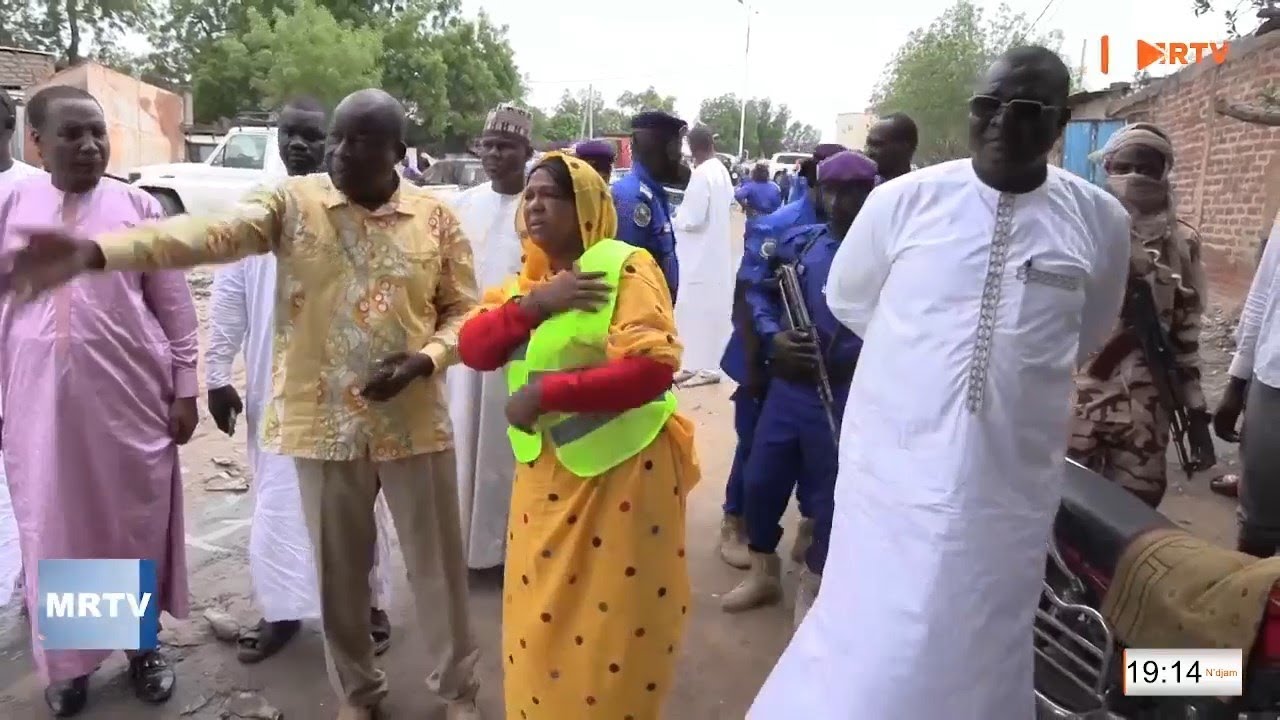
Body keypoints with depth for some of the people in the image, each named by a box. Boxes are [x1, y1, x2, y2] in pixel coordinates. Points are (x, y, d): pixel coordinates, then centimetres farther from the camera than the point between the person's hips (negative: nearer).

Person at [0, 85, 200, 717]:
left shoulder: (138, 206, 1)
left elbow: (175, 306, 2)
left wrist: (185, 388, -1)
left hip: (130, 397, -1)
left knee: (138, 522, 9)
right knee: (54, 527, 10)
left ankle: (144, 644, 30)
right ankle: (66, 664, 30)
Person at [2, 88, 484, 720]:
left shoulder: (436, 217, -2)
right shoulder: (293, 202, -3)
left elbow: (464, 310, 3)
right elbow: (210, 234, -19)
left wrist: (424, 360, -16)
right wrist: (93, 251, -35)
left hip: (414, 422, 0)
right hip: (324, 422, 1)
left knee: (436, 561, 11)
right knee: (338, 567, 14)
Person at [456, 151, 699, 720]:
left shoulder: (625, 266, -12)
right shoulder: (528, 277, 12)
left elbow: (653, 367, -24)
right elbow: (474, 349, 0)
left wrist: (546, 392, -21)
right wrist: (533, 304, -16)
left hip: (621, 471, -6)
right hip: (545, 474, 7)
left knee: (613, 633, 6)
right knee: (541, 627, 18)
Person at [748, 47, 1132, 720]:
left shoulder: (1101, 220, 0)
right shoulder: (903, 199, -4)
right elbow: (848, 300, 12)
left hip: (1010, 481, 2)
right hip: (892, 465, -1)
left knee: (976, 650, 16)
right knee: (869, 642, 8)